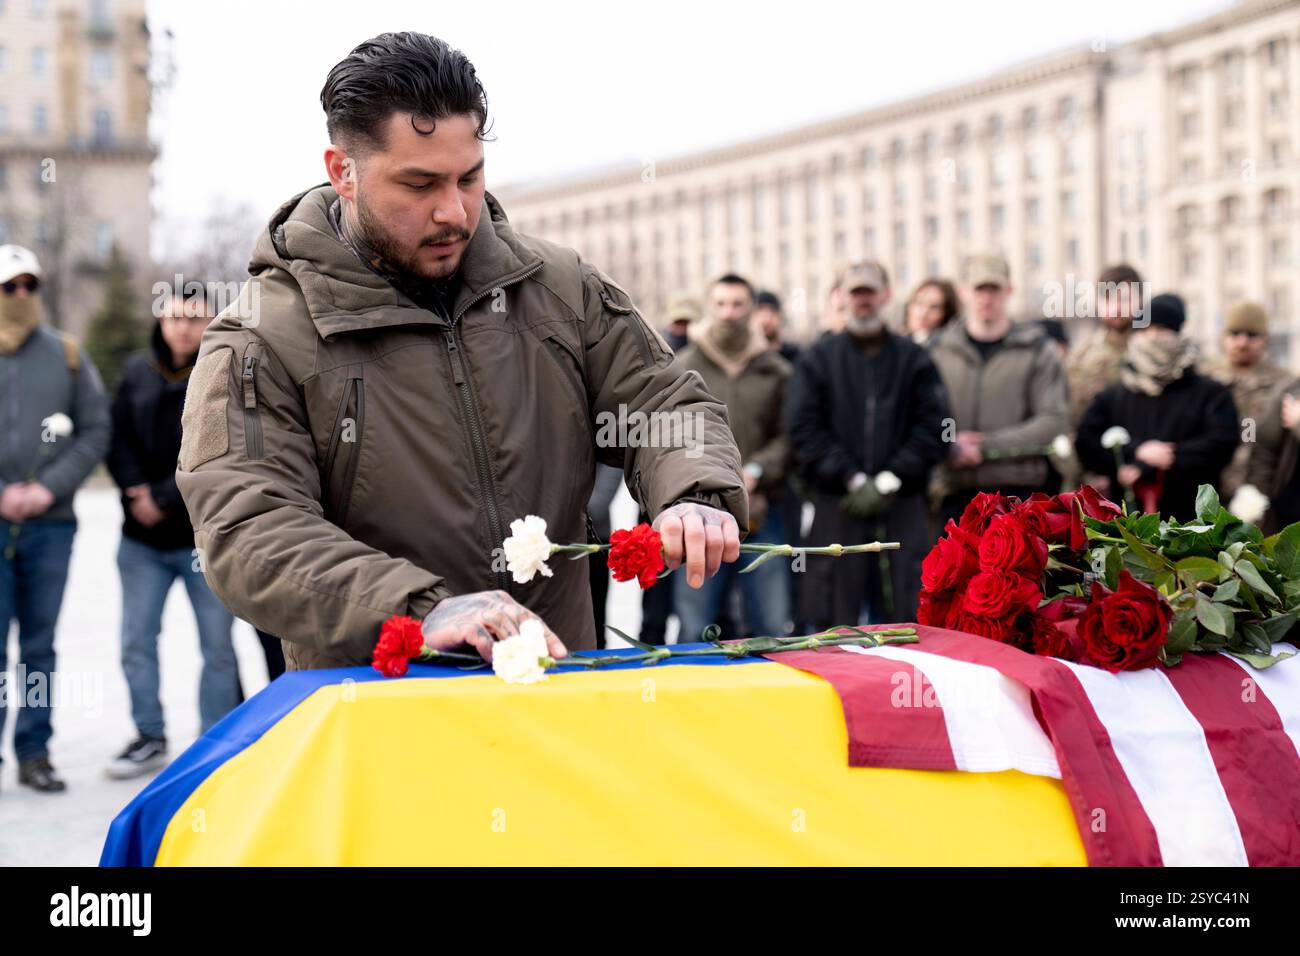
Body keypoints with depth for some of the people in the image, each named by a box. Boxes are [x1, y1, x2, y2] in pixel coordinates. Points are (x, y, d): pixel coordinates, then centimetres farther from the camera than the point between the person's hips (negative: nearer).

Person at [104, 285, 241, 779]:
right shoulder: (137, 372, 8)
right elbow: (117, 438, 7)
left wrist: (165, 498, -15)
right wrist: (136, 490, -10)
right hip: (142, 538, 4)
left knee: (217, 645, 2)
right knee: (136, 641, 7)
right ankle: (149, 738, 20)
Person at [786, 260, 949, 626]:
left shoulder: (914, 359, 12)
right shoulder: (817, 359, 10)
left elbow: (932, 427, 3)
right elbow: (804, 430, 0)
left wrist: (888, 482, -8)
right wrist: (853, 480, -10)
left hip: (901, 506, 1)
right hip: (836, 509, -1)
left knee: (902, 621, -2)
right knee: (834, 625, -2)